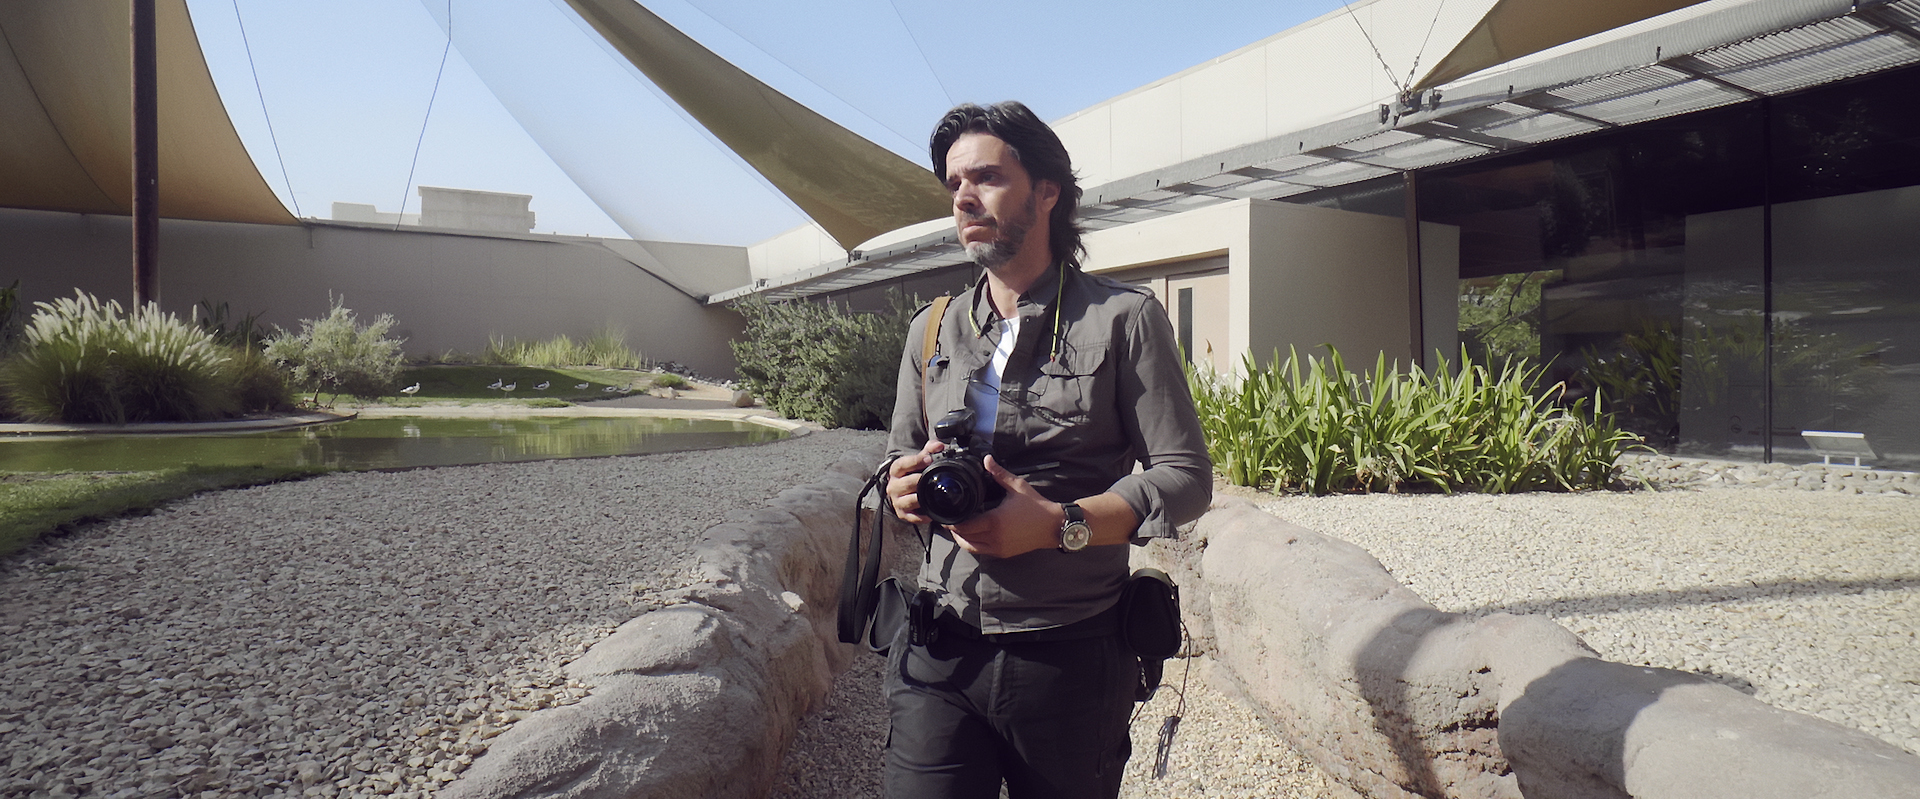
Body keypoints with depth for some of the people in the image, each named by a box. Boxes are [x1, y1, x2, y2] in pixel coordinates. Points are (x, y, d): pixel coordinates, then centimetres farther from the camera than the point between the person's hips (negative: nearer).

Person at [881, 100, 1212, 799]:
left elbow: (1185, 477, -5)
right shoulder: (932, 330, 11)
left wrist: (1061, 525, -20)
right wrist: (905, 490, -7)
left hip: (1070, 658, -2)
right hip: (940, 656, 3)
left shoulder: (1123, 318, -3)